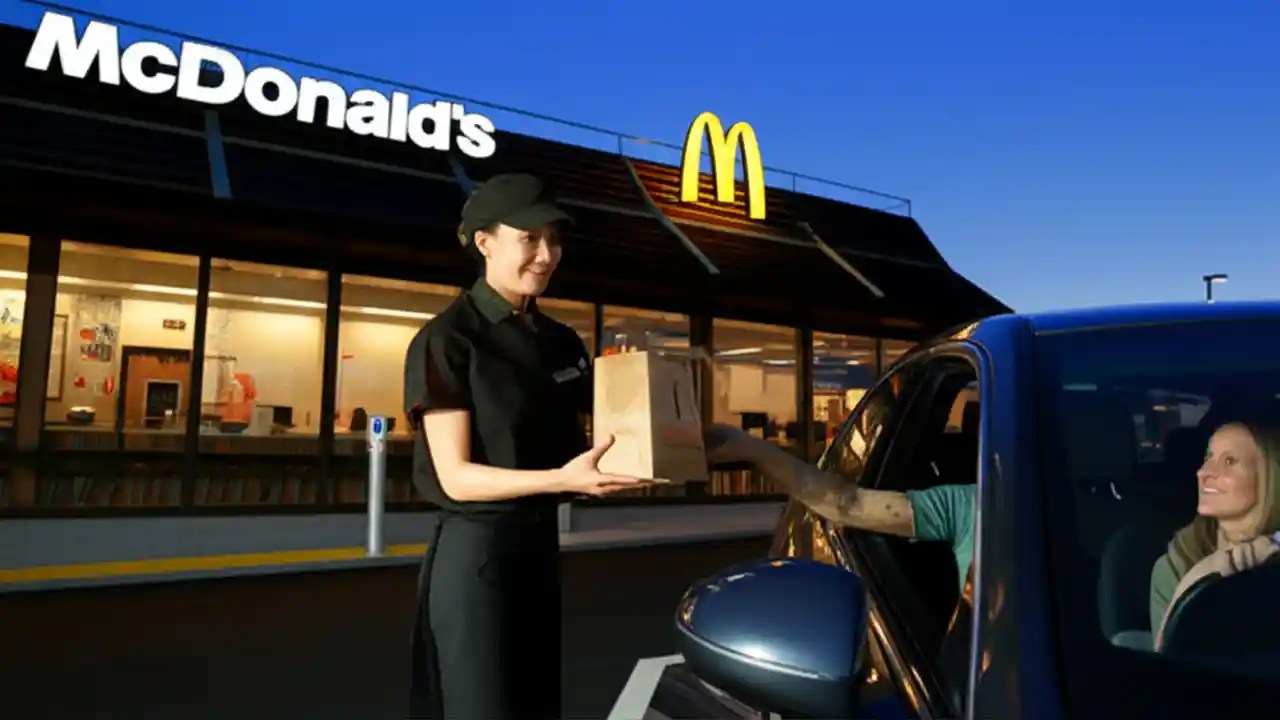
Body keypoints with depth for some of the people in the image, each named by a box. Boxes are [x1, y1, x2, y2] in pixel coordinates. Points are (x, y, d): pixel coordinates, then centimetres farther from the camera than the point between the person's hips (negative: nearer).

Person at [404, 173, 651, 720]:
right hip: (473, 548, -6)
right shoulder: (447, 340, -12)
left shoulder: (563, 342, 7)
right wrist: (561, 479, -30)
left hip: (541, 543, 7)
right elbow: (455, 476, -18)